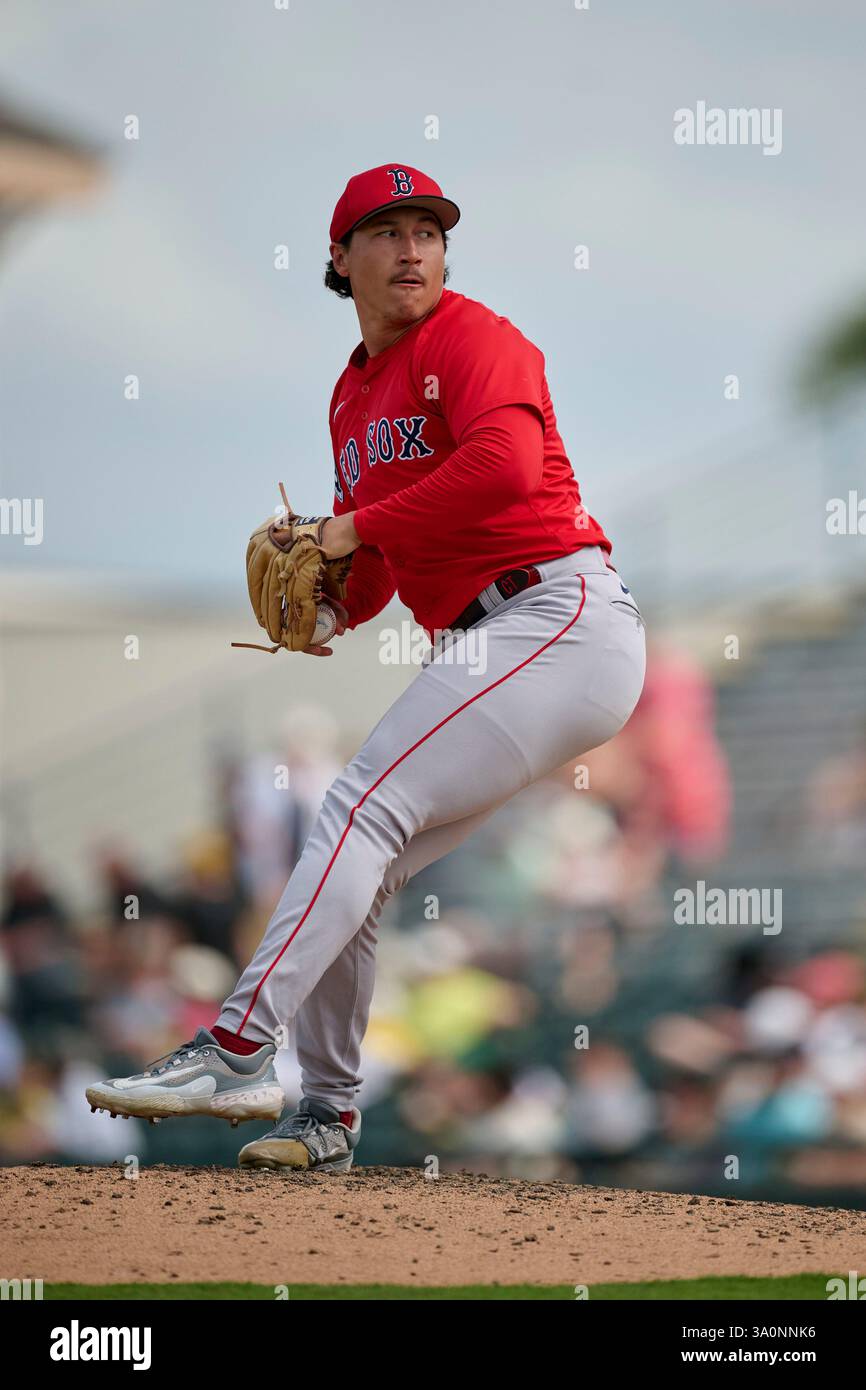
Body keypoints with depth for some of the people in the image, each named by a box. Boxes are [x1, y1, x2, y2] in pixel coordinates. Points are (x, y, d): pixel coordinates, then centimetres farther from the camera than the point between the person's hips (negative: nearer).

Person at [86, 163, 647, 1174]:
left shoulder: (473, 337, -5)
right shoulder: (353, 396, 20)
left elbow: (505, 464, -25)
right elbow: (377, 564, 27)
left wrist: (358, 527, -18)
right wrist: (332, 609, 3)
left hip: (560, 619, -9)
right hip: (474, 651, 9)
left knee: (363, 807, -22)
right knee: (349, 878, 9)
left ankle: (238, 1050, -29)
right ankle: (326, 1117, 20)